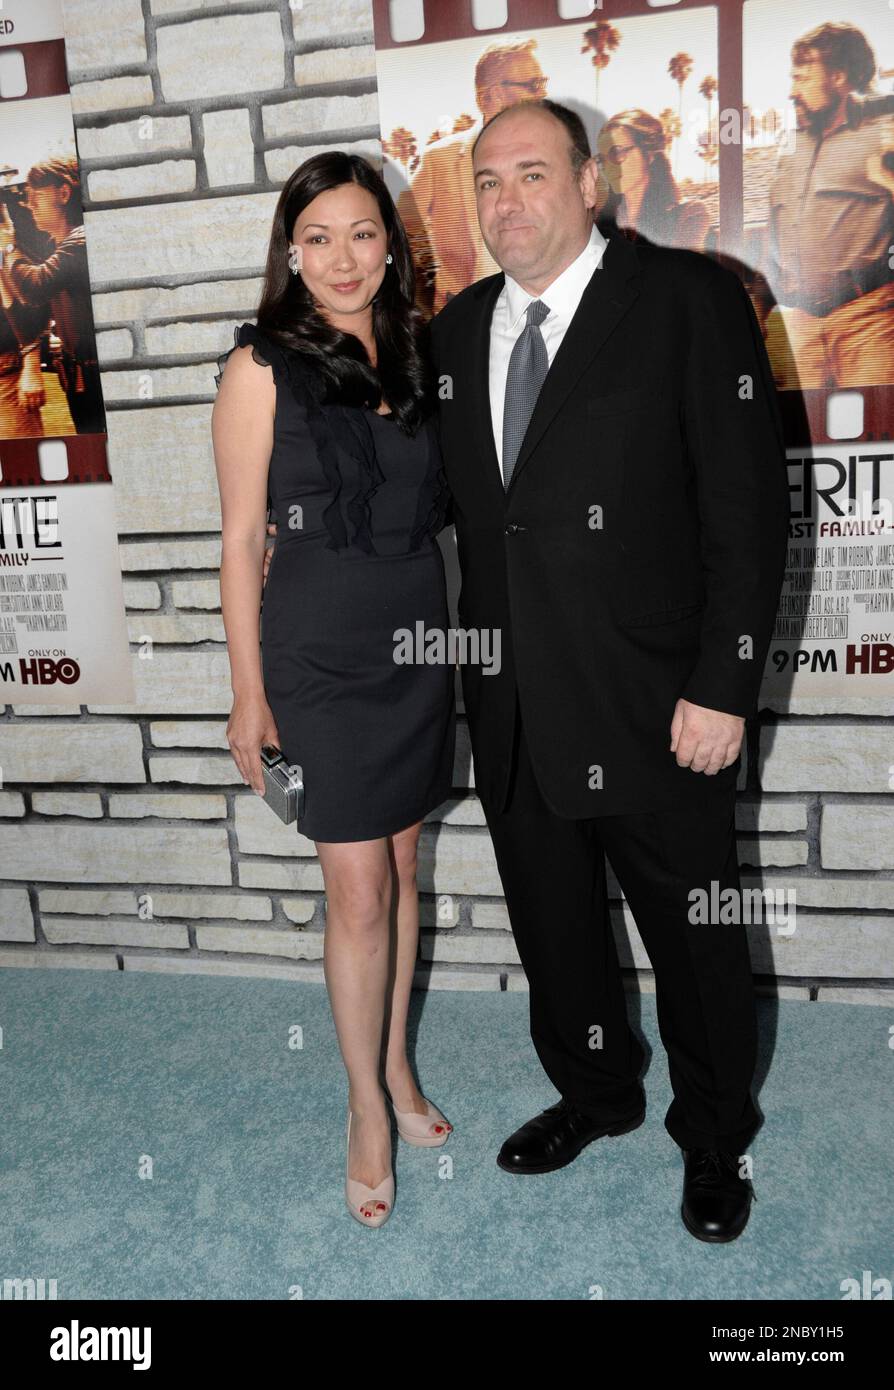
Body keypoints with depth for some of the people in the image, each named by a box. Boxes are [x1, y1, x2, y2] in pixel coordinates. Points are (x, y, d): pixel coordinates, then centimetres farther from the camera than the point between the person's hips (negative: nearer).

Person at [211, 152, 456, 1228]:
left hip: (418, 645, 5)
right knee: (358, 894, 1)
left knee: (402, 867, 14)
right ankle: (367, 1110, 22)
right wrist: (249, 693, -7)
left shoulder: (412, 356, 7)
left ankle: (397, 1070, 33)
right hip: (322, 661, -5)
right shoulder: (261, 369, -7)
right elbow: (239, 541, -6)